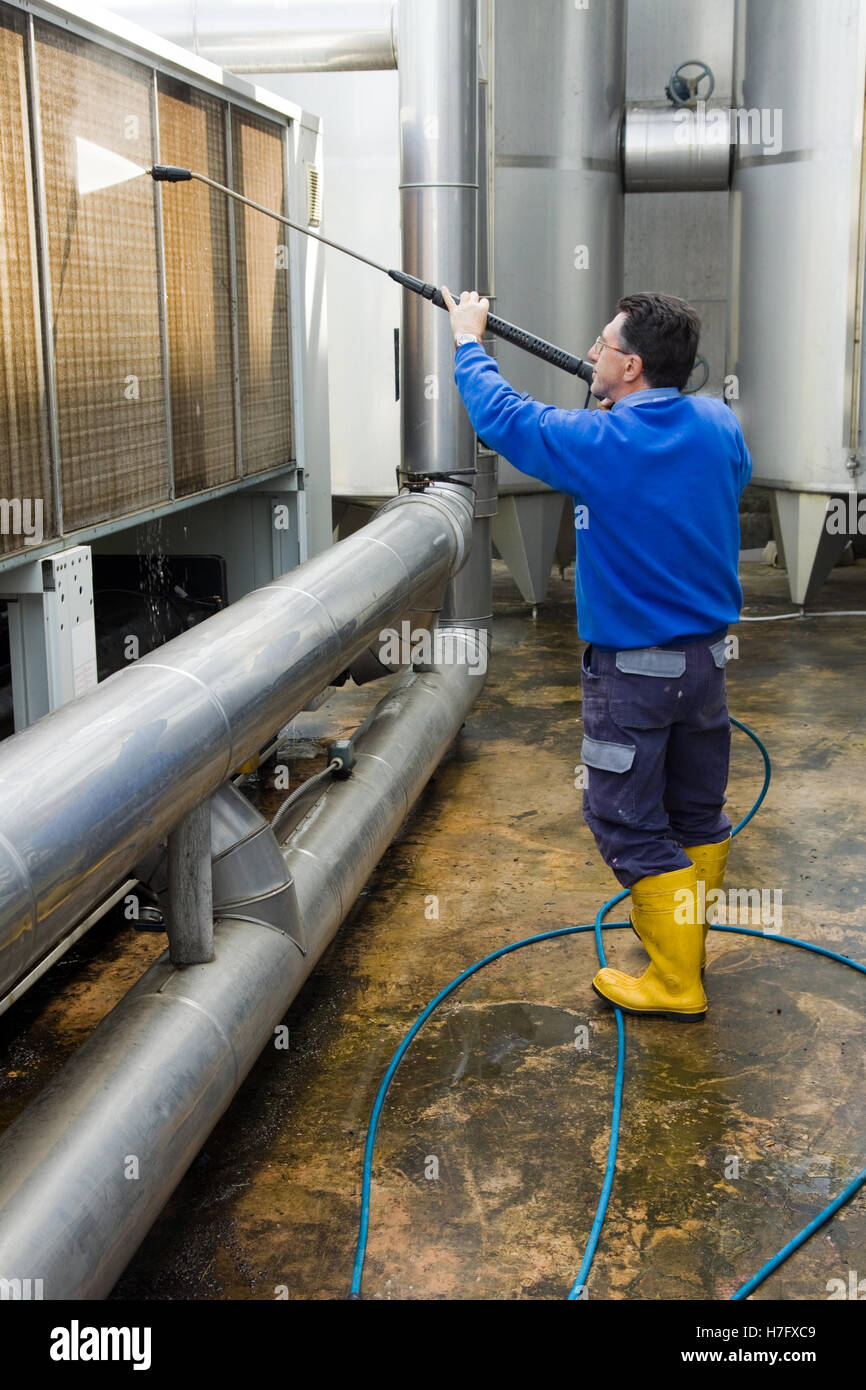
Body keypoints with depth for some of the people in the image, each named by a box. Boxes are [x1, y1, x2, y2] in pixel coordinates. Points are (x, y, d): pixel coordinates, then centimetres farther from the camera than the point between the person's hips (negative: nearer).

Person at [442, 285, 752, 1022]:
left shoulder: (597, 444, -19)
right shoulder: (720, 426, -2)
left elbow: (502, 415, -3)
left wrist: (470, 343, 16)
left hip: (632, 668, -7)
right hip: (708, 654, 7)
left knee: (627, 821, 3)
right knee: (699, 811, 18)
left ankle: (676, 983, 8)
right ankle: (685, 938, 35)